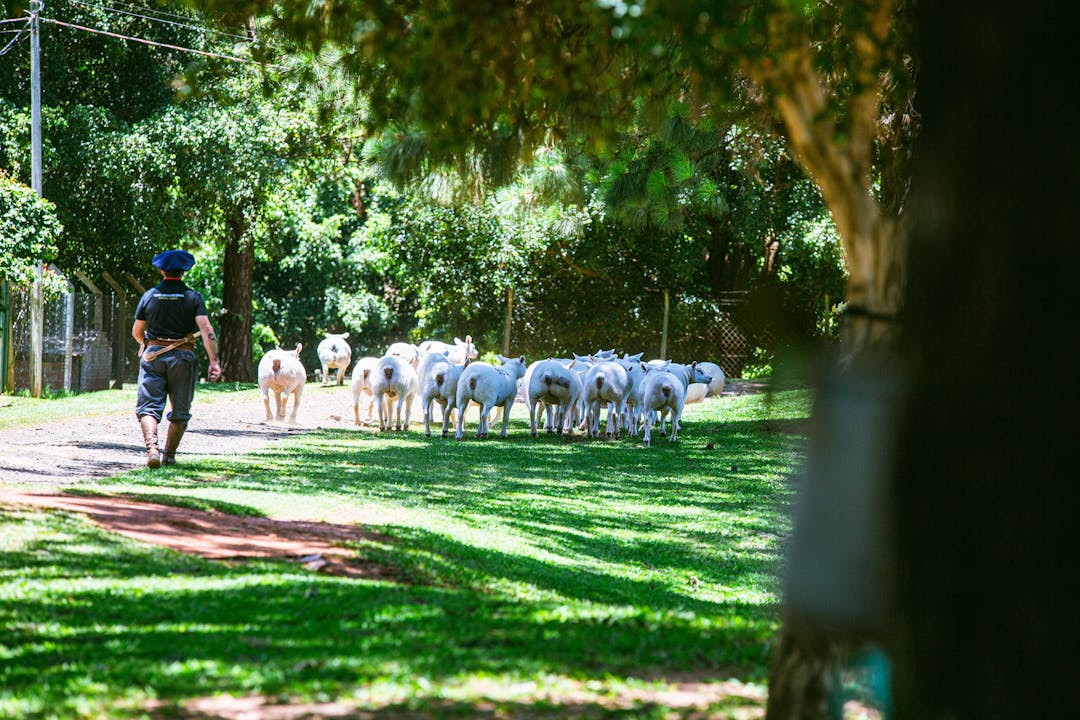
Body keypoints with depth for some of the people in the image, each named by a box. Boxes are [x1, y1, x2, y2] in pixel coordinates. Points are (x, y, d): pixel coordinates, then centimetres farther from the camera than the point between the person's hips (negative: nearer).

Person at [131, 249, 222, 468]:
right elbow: (207, 331, -13)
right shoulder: (193, 298, -2)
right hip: (182, 356, 0)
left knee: (148, 406, -2)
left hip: (153, 354, 0)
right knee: (180, 410, 12)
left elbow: (136, 332, 11)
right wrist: (214, 362, -12)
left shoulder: (149, 296, 4)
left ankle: (152, 448, -24)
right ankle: (169, 454, 13)